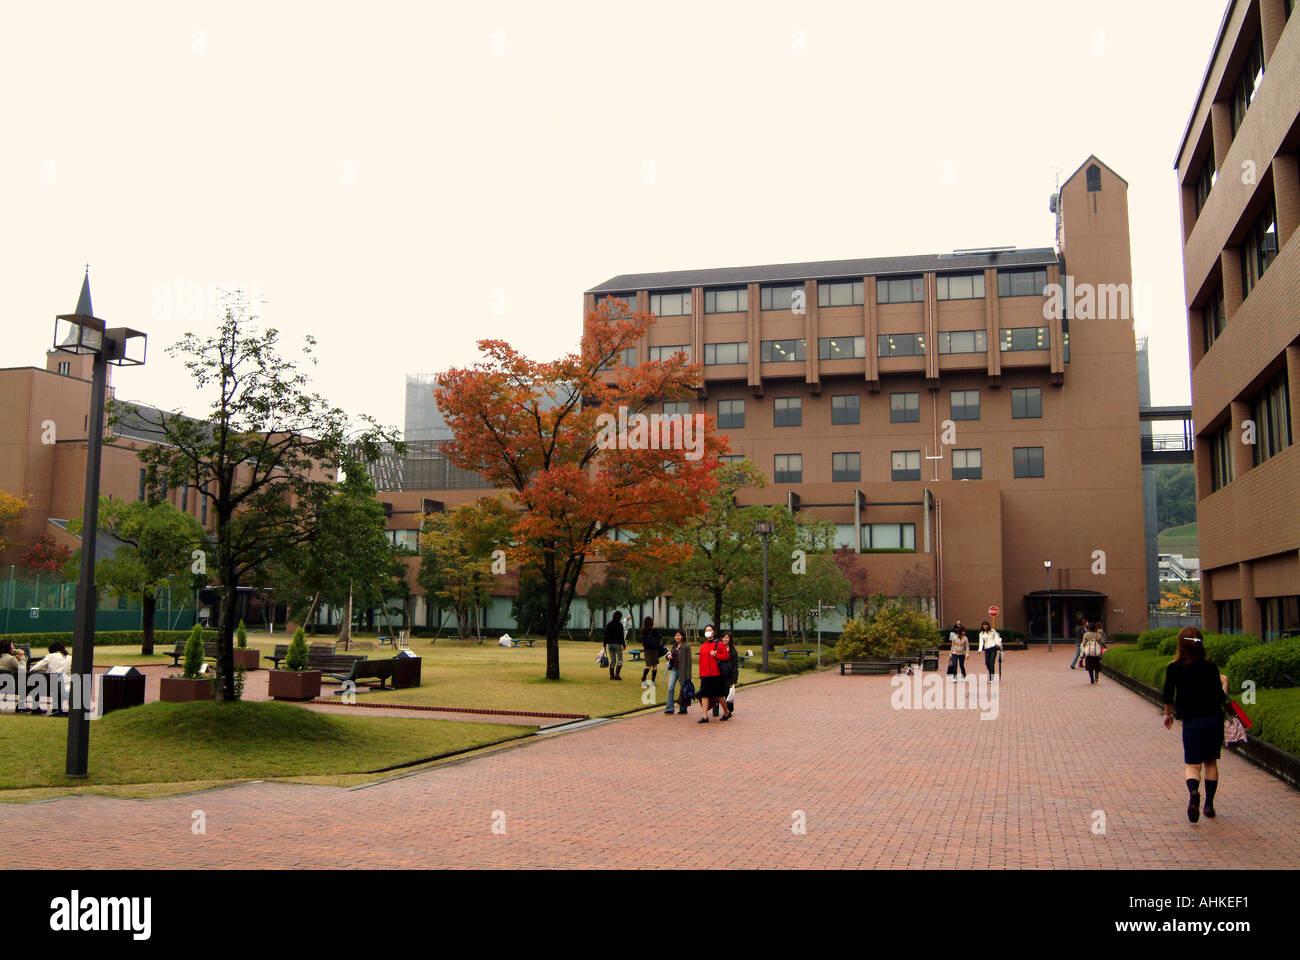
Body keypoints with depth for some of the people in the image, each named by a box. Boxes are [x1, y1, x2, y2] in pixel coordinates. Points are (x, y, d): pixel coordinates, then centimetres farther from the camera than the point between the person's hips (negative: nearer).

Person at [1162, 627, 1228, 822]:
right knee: (1211, 762, 17)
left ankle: (1193, 791, -29)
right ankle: (1209, 805, 18)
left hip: (1191, 721, -1)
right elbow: (1220, 698, -5)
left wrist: (1167, 715, 19)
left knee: (1192, 765, 2)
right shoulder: (1209, 667, -4)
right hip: (1214, 719, 1)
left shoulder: (1173, 668, -3)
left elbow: (1168, 696, 2)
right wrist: (1224, 684, 15)